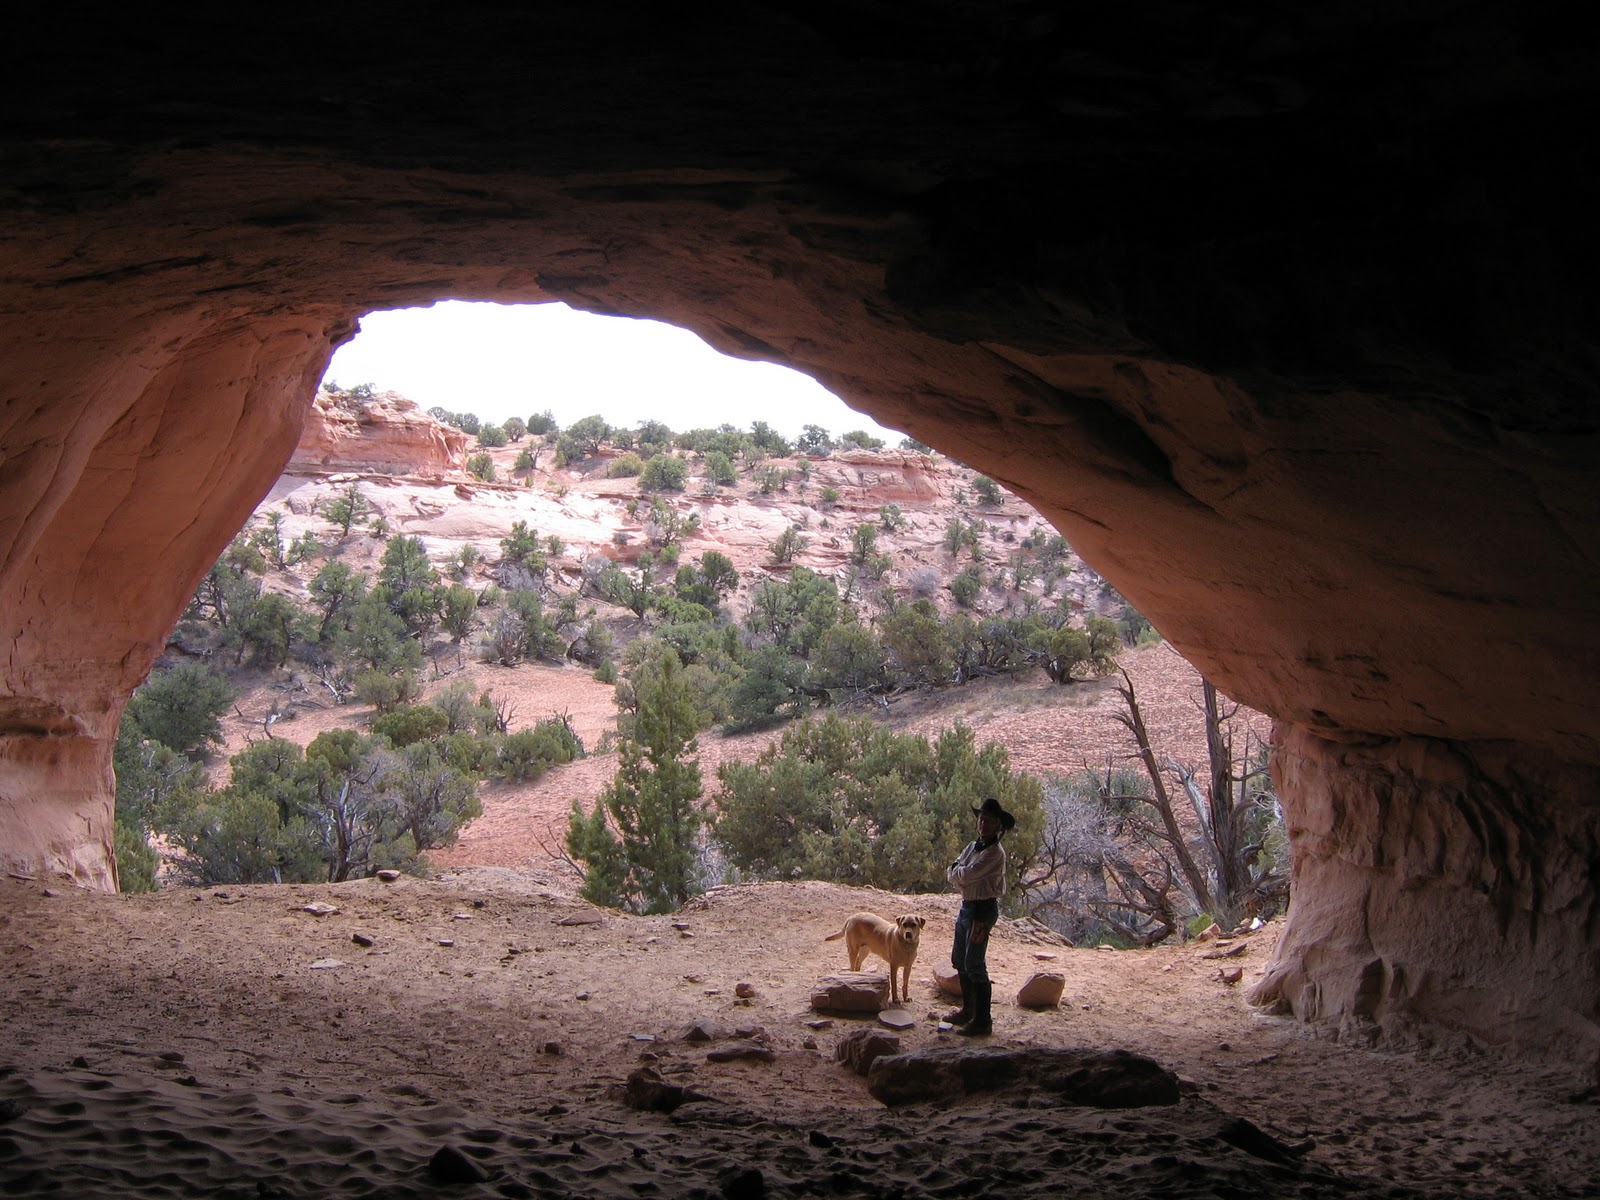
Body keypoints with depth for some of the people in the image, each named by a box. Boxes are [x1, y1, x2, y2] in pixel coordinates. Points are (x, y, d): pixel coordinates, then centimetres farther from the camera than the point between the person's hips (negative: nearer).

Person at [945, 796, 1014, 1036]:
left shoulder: (995, 852, -16)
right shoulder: (973, 847, 12)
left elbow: (966, 875, -22)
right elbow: (950, 874, 6)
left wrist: (957, 871, -2)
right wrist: (963, 874, -13)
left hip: (982, 910, -10)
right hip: (967, 906, 10)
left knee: (975, 965, -9)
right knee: (960, 961, 18)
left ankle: (983, 1021, -5)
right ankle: (968, 1011, 32)